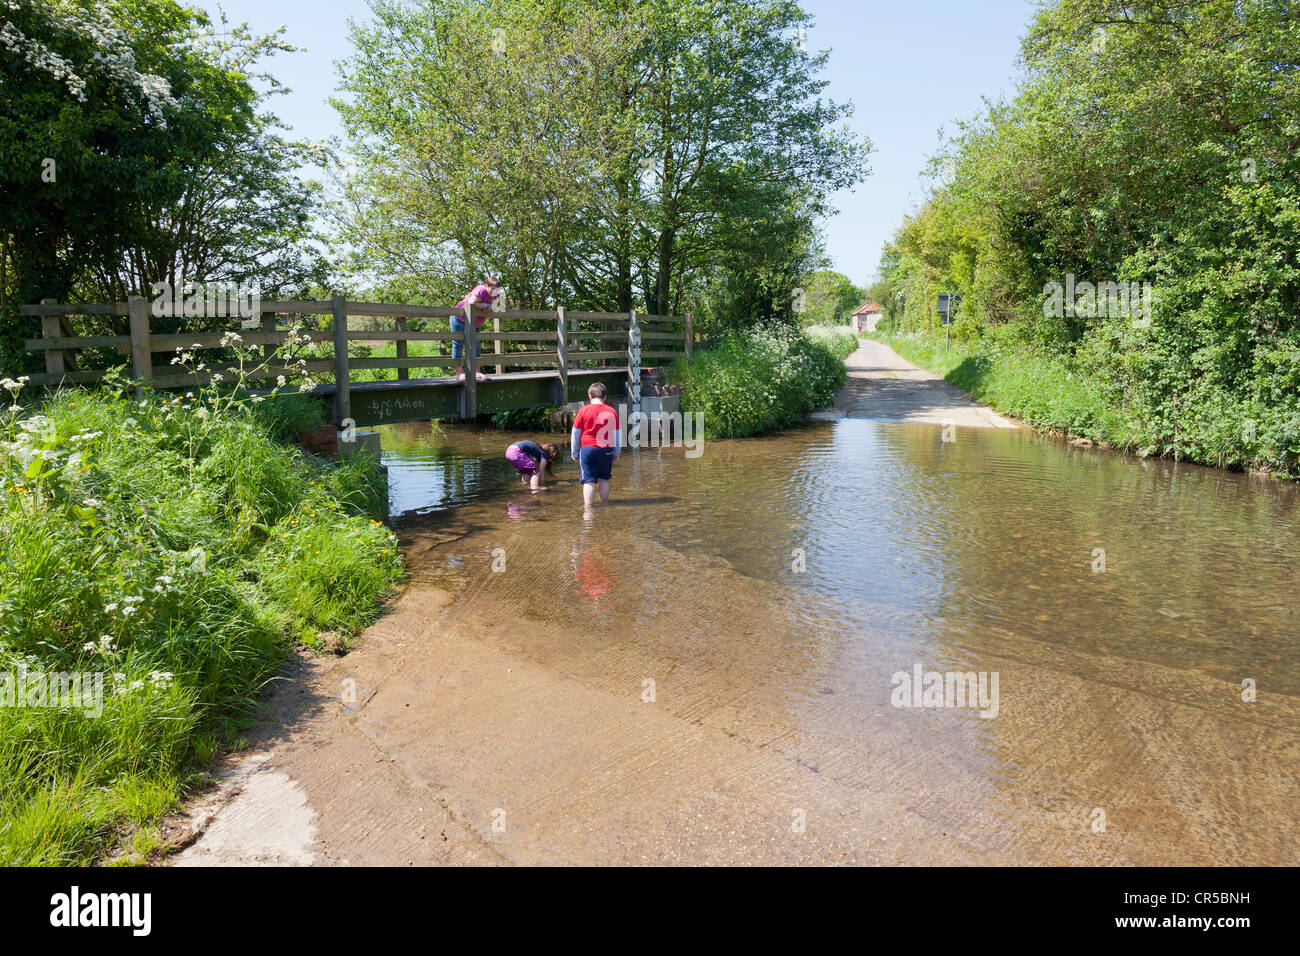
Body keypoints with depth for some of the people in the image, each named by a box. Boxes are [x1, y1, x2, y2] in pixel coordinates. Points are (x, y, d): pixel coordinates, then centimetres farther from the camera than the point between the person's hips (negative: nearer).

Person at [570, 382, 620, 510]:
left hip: (588, 449, -2)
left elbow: (575, 434, 2)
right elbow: (618, 435, 9)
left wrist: (574, 453, 11)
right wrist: (616, 453, 19)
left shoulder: (584, 410, -2)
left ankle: (588, 507, -4)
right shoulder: (612, 412, 4)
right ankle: (605, 504, 22)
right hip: (607, 450, 2)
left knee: (589, 480, 0)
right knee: (604, 479, 16)